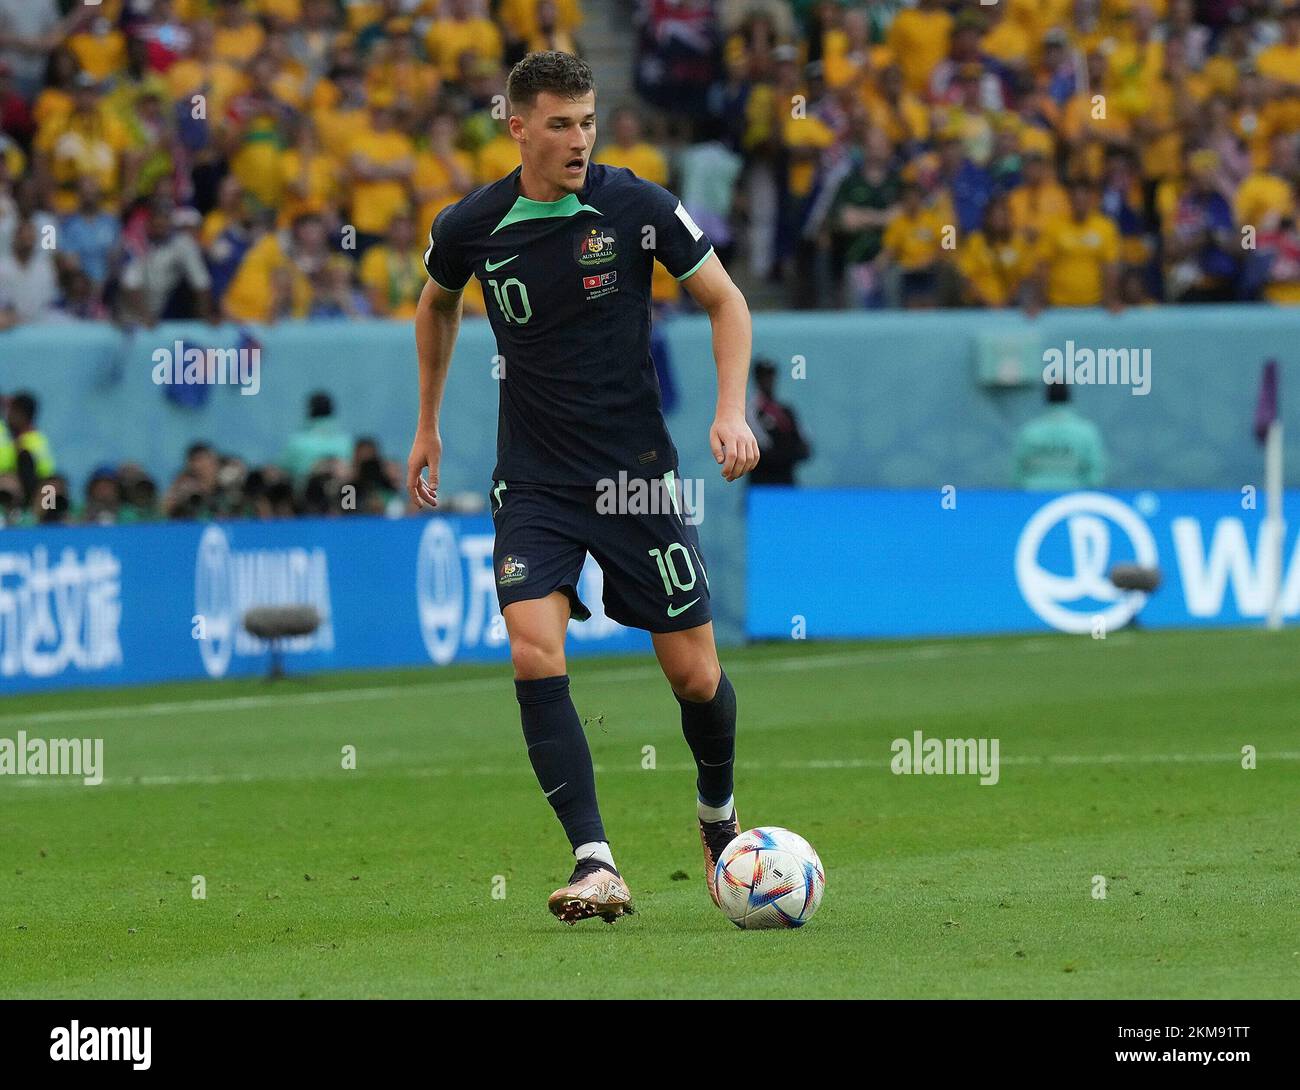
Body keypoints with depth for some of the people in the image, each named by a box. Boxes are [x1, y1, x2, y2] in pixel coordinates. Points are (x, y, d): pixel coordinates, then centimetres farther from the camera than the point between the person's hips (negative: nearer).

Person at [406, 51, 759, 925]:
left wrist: (733, 411, -12)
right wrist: (428, 423, 24)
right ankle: (596, 865, -20)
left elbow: (725, 300, 1)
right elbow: (437, 305, 19)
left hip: (639, 472, -1)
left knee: (695, 674, 2)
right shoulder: (471, 228, -4)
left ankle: (719, 815, 34)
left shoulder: (636, 206, -9)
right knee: (535, 656, -20)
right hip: (535, 481, 1)